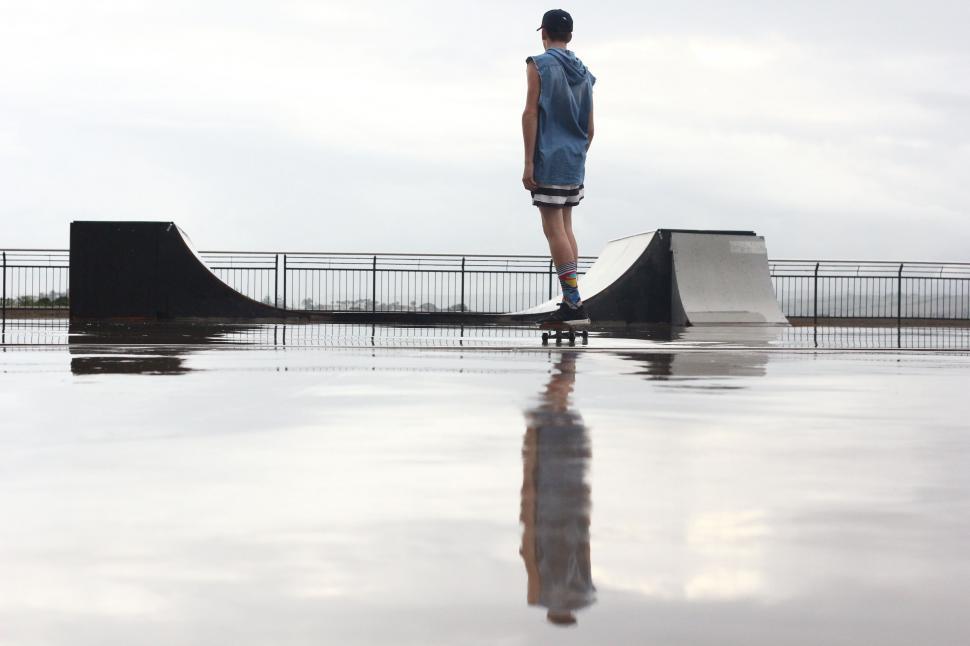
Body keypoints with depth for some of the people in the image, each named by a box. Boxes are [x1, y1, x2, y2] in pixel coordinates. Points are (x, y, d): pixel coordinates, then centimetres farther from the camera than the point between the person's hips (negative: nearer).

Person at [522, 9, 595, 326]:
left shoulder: (539, 65, -5)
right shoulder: (583, 73, 14)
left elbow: (530, 113, -12)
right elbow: (589, 129, 16)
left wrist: (528, 163, -13)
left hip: (548, 160, -7)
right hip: (575, 163, 7)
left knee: (554, 231, -8)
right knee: (565, 229, 13)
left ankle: (574, 303, -14)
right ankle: (570, 302, 10)